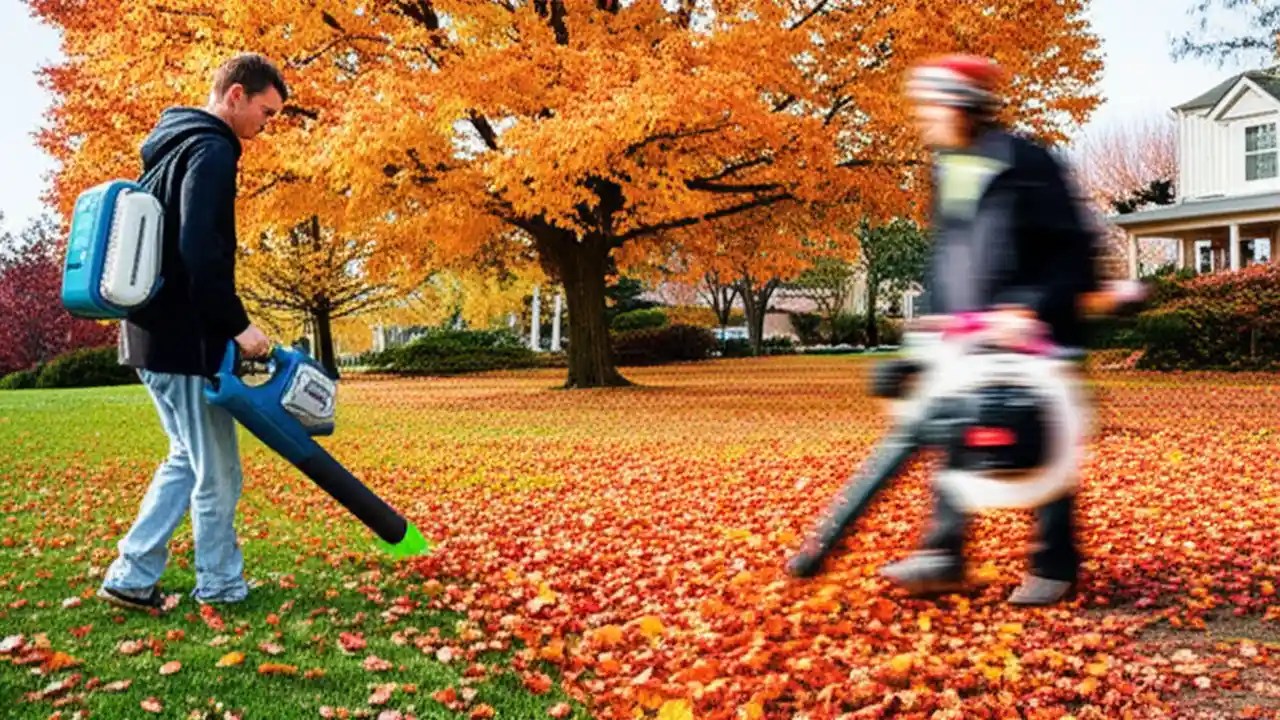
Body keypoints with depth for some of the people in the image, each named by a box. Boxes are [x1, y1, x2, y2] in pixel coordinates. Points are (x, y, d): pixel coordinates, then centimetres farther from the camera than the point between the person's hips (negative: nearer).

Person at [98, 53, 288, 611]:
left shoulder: (171, 144, 18)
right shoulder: (212, 151, -14)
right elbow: (201, 253, -25)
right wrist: (238, 325, -17)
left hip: (153, 331, 10)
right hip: (185, 337, -10)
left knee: (187, 458, 18)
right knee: (217, 472, 2)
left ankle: (130, 577, 18)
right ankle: (221, 586, 15)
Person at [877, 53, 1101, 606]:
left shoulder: (1023, 163, -12)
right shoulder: (945, 169, 11)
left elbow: (1074, 248, -12)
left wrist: (1038, 308, -22)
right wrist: (935, 318, 11)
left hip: (1033, 337, -7)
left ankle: (1055, 567, 15)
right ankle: (943, 556, 10)